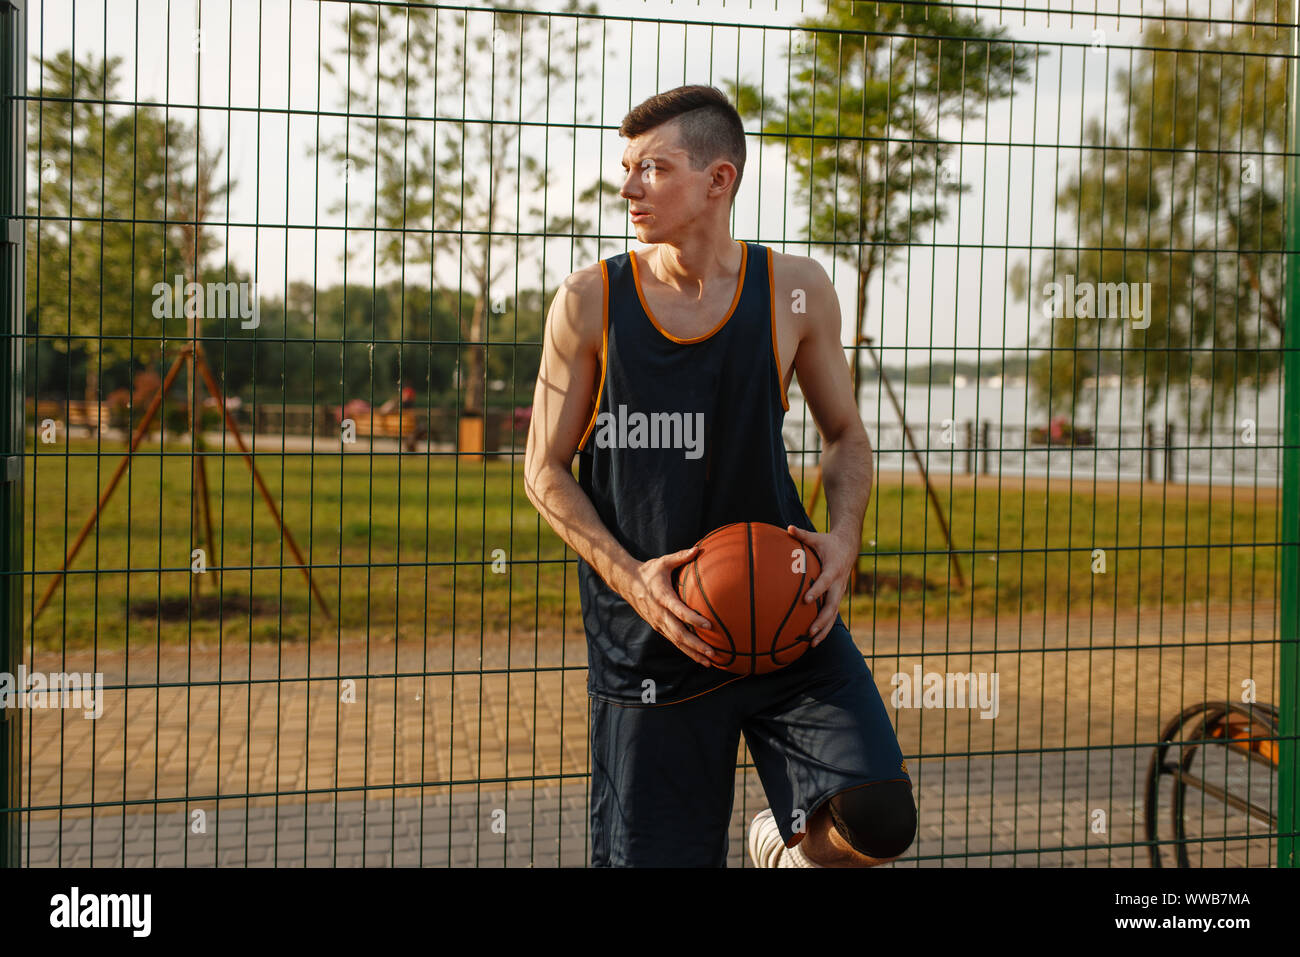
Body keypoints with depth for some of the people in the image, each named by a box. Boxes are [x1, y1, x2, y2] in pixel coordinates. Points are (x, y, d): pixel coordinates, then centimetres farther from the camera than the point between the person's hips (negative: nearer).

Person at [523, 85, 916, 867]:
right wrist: (630, 578, -14)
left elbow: (846, 435, 12)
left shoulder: (796, 292, -2)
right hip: (649, 631, 0)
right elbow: (546, 471, 1)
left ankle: (790, 847, 20)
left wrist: (845, 537, -9)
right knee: (655, 857, 2)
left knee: (878, 822, -15)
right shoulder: (590, 302, -5)